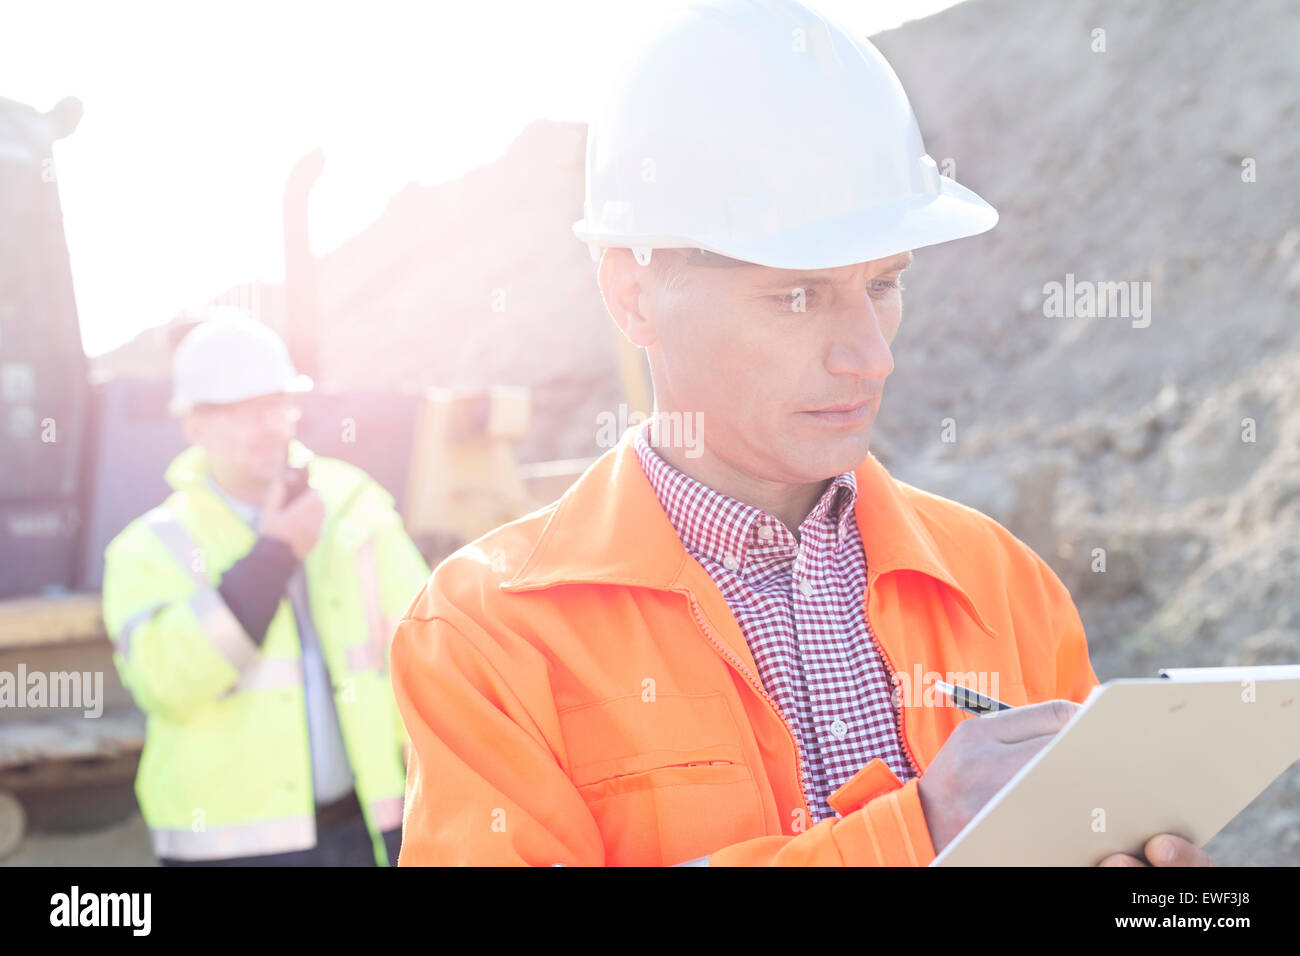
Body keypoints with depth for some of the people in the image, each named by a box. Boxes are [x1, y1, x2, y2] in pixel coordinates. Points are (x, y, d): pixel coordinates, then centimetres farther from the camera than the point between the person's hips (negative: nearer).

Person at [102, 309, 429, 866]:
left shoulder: (354, 505, 7)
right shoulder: (152, 549, 0)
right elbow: (164, 682, -17)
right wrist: (273, 553, -15)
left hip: (371, 828, 2)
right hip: (232, 845, -2)